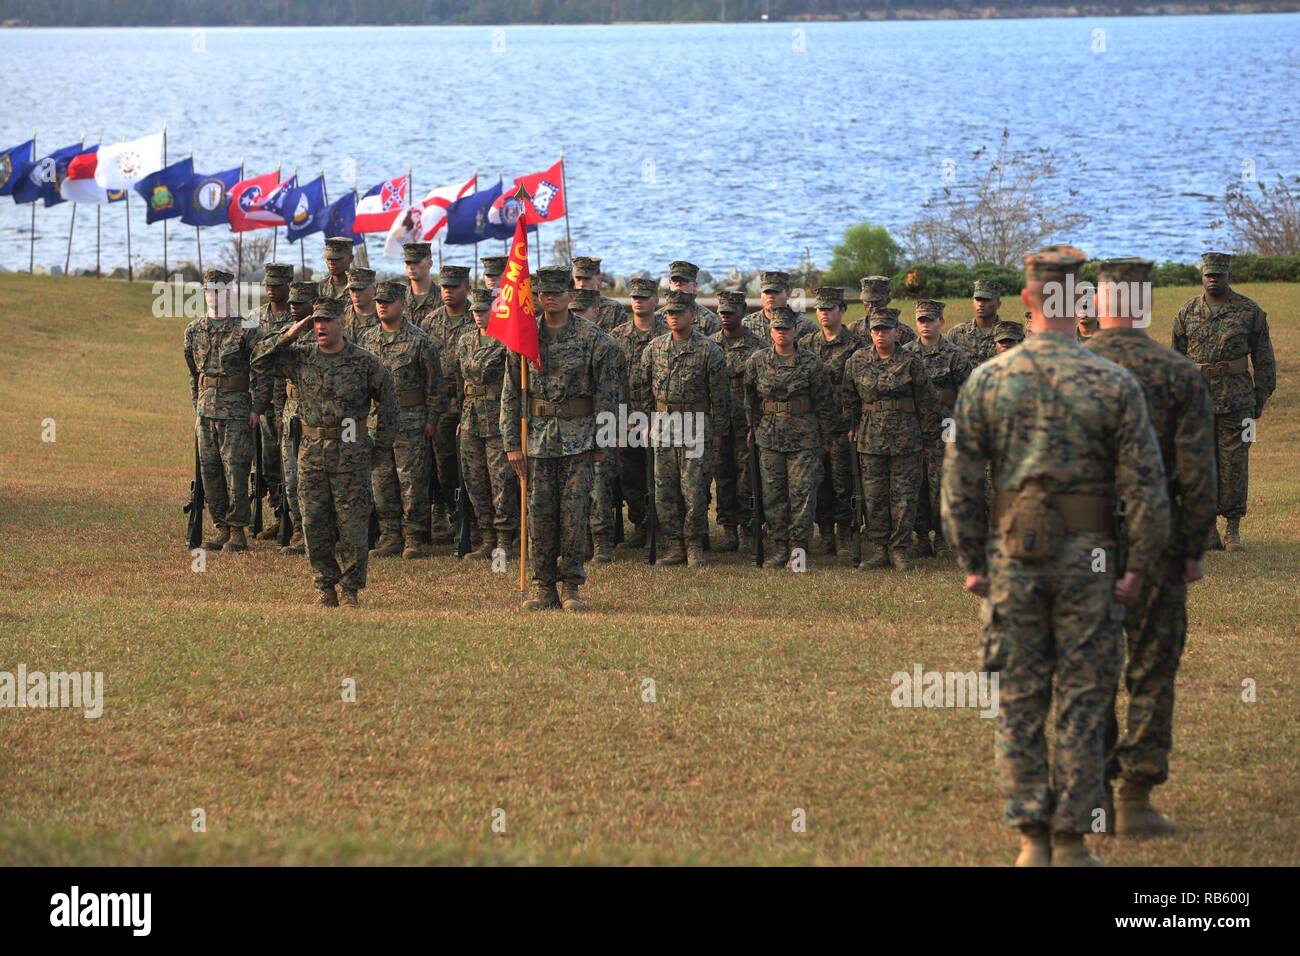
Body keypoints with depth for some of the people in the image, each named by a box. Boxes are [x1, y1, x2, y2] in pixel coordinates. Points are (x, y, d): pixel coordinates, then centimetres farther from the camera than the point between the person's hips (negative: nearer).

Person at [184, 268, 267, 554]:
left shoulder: (245, 330, -6)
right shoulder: (195, 331, 11)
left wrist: (257, 408, -11)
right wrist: (196, 407, 17)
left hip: (237, 410, -6)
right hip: (206, 410, 6)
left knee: (235, 469, -7)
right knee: (209, 470, 6)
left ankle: (238, 532, -3)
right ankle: (222, 528, 14)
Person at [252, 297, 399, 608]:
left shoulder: (363, 362, -2)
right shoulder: (300, 358, 6)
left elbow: (388, 401, 6)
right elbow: (259, 363, 3)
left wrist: (380, 447, 4)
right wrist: (289, 335, -5)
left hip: (351, 454, -3)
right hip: (312, 454, 3)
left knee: (353, 525, -2)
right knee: (315, 526, 5)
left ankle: (351, 591, 7)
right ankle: (325, 587, 15)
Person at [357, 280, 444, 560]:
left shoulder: (417, 340, -5)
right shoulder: (366, 338, 9)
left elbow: (434, 382, -2)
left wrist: (432, 418, -5)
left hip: (410, 420, -5)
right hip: (375, 418, 5)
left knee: (411, 480, -3)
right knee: (381, 479, 7)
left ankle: (415, 540, 2)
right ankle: (390, 536, 14)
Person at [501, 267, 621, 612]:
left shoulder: (593, 339, -1)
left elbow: (607, 393, 0)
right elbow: (510, 394, 7)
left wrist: (601, 442, -4)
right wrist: (512, 443, 1)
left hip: (578, 437, -2)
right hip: (537, 435, 2)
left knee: (575, 512, -4)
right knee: (540, 513, 3)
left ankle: (571, 587, 4)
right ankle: (544, 587, 10)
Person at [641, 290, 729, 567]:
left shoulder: (708, 349, -4)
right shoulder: (655, 347, 8)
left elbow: (720, 395, -2)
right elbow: (643, 387, 15)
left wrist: (716, 431, -4)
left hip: (697, 428, -4)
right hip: (663, 425, 4)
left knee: (694, 491, -5)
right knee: (665, 491, 4)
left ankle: (695, 547, 4)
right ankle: (674, 547, 11)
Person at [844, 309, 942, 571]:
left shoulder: (911, 362, -3)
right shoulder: (857, 361, 4)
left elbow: (926, 402, 1)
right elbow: (850, 399, 16)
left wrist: (929, 436, 1)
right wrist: (852, 426, 11)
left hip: (906, 439, -2)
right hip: (870, 439, 2)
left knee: (904, 495, 0)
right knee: (873, 496, 4)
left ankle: (900, 550, 7)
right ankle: (878, 549, 11)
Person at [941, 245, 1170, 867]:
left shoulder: (985, 380, -1)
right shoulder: (1115, 385, -5)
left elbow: (959, 481, 0)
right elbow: (1144, 485, -6)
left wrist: (971, 564, 7)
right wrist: (1140, 568, 1)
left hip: (1011, 556, 1)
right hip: (1087, 557, -1)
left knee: (1018, 702, 7)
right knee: (1082, 703, 5)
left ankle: (1031, 843, 6)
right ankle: (1070, 843, 6)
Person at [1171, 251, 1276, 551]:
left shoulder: (1250, 312, 0)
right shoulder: (1187, 313, 5)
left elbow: (1264, 358, 4)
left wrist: (1260, 400, 1)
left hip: (1236, 399, -2)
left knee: (1233, 463, -1)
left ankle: (1233, 530, 8)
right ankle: (1208, 532, 9)